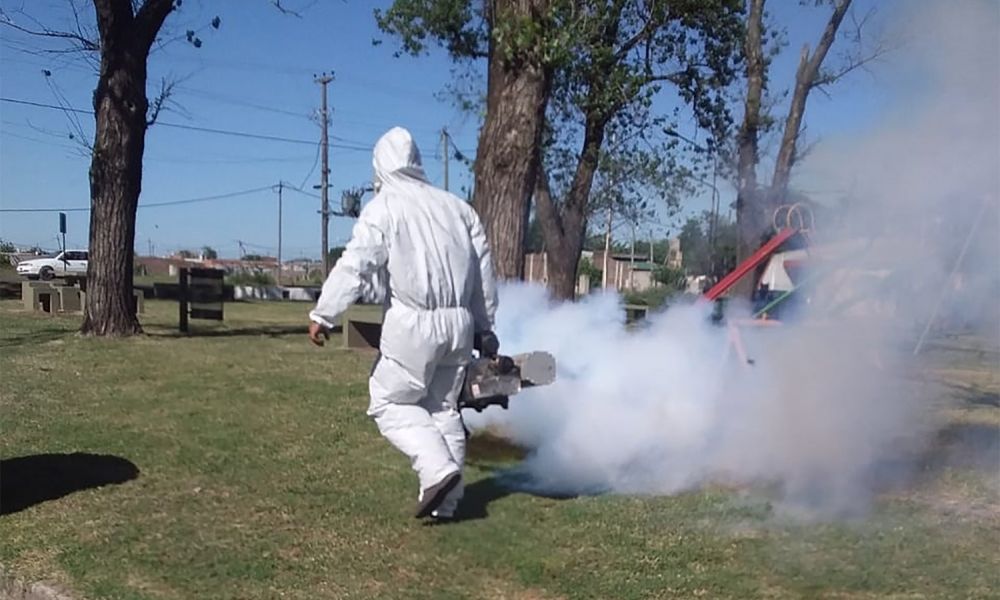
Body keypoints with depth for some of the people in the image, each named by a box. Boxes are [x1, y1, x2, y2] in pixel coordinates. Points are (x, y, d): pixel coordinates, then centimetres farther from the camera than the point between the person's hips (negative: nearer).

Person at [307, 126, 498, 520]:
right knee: (444, 408, 13)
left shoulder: (383, 208, -4)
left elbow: (356, 266, -14)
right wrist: (485, 327, 23)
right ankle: (445, 502, 15)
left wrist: (323, 314, -10)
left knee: (391, 402, 5)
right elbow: (484, 272, 16)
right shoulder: (457, 207, 14)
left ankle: (438, 470, -12)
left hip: (412, 324, -6)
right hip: (459, 323, 6)